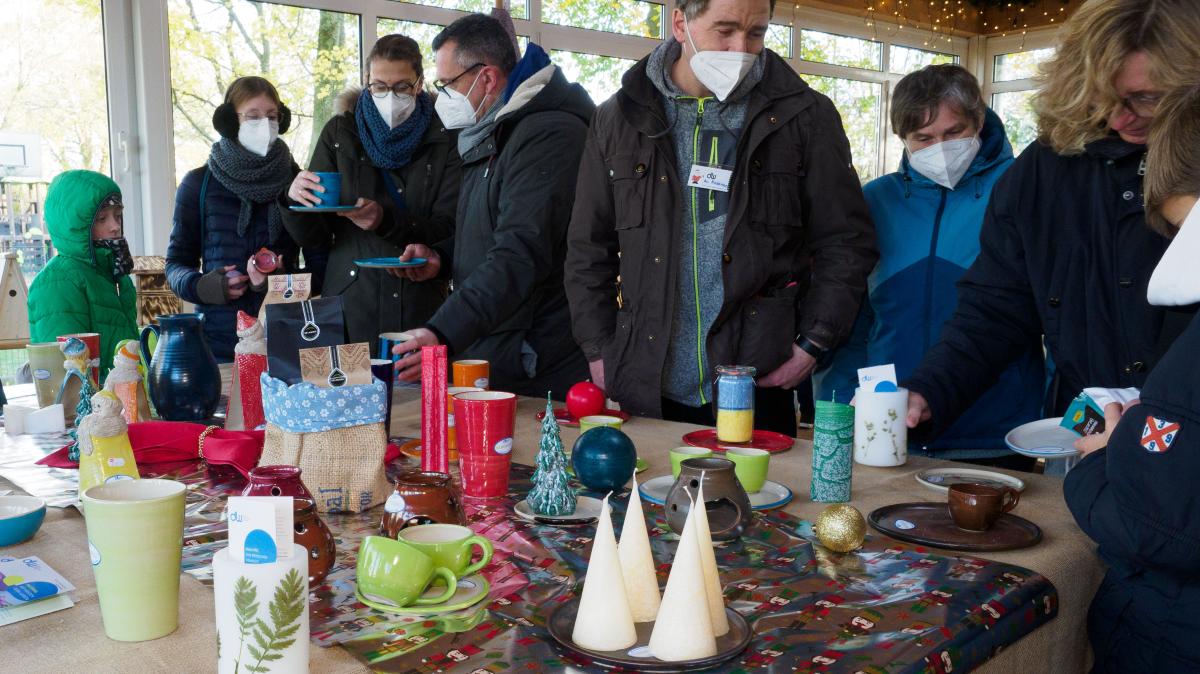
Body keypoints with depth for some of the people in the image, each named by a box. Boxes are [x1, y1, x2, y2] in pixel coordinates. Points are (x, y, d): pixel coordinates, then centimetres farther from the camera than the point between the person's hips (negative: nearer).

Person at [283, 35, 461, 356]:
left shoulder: (443, 137, 2)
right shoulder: (340, 133, 6)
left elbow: (449, 229, -6)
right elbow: (313, 236, 6)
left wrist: (386, 221, -20)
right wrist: (296, 201, -15)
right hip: (351, 306, 1)